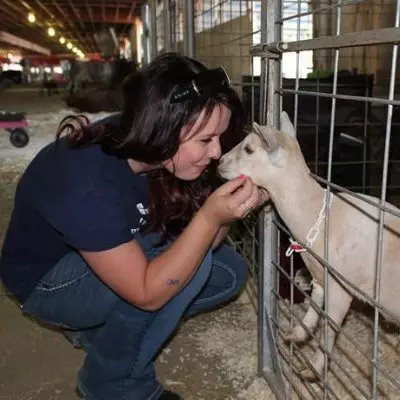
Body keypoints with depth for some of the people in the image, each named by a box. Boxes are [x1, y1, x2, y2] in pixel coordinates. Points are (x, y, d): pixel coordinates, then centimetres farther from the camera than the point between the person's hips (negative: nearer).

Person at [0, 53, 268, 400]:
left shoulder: (142, 145, -17)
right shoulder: (86, 184, -38)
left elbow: (198, 243, -9)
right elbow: (147, 292, -33)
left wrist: (231, 210, -30)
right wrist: (210, 217, -41)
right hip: (49, 281, -7)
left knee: (229, 274, -3)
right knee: (189, 267, -29)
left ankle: (98, 325, 10)